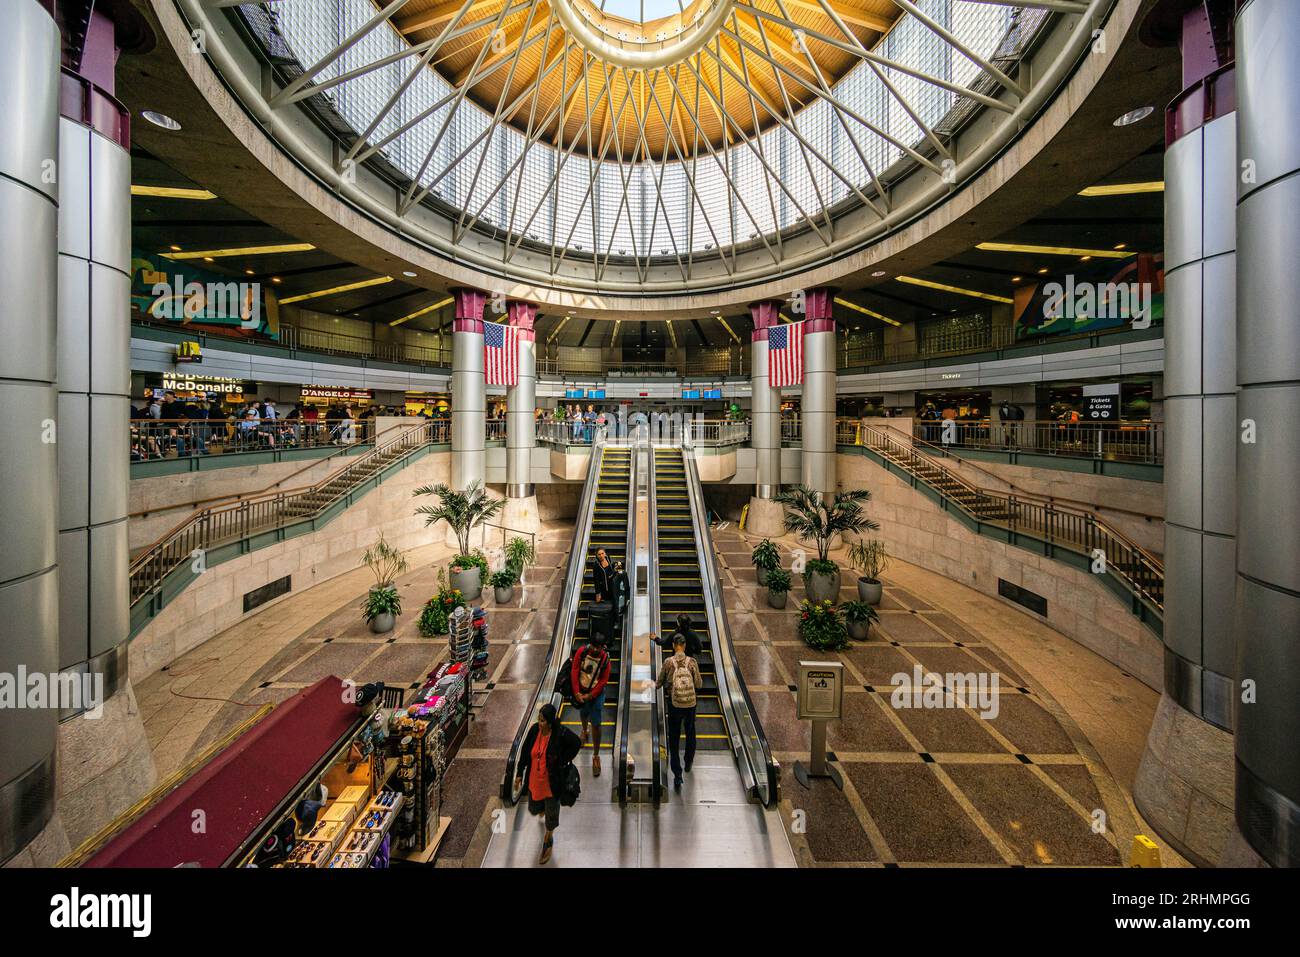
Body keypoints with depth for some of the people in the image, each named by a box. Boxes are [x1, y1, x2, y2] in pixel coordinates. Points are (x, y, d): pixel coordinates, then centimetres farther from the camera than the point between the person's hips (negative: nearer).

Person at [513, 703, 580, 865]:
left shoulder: (561, 734, -27)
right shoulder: (534, 730, -16)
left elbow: (576, 744, -11)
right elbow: (525, 751, -3)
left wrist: (563, 762, -10)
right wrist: (519, 774, 3)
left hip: (552, 781, -4)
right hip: (534, 780, 4)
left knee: (551, 811, 15)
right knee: (533, 809, 22)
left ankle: (548, 839, 44)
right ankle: (542, 807, 59)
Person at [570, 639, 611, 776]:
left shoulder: (605, 658, -21)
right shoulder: (581, 652, -18)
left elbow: (604, 680, -15)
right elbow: (574, 671, -13)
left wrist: (590, 695, -18)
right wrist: (577, 692, -16)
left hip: (596, 693, -2)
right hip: (581, 691, 3)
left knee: (596, 724, -1)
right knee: (583, 714, 28)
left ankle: (596, 756, 12)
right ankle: (585, 731, 60)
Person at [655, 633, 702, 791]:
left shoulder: (668, 663, -12)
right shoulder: (692, 662, -11)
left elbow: (659, 684, -2)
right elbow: (699, 684, -6)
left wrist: (655, 684, 20)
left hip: (674, 705, -1)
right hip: (690, 704, 2)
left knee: (674, 739, 9)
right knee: (690, 734, 26)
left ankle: (677, 775, 4)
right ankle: (688, 763, 43)